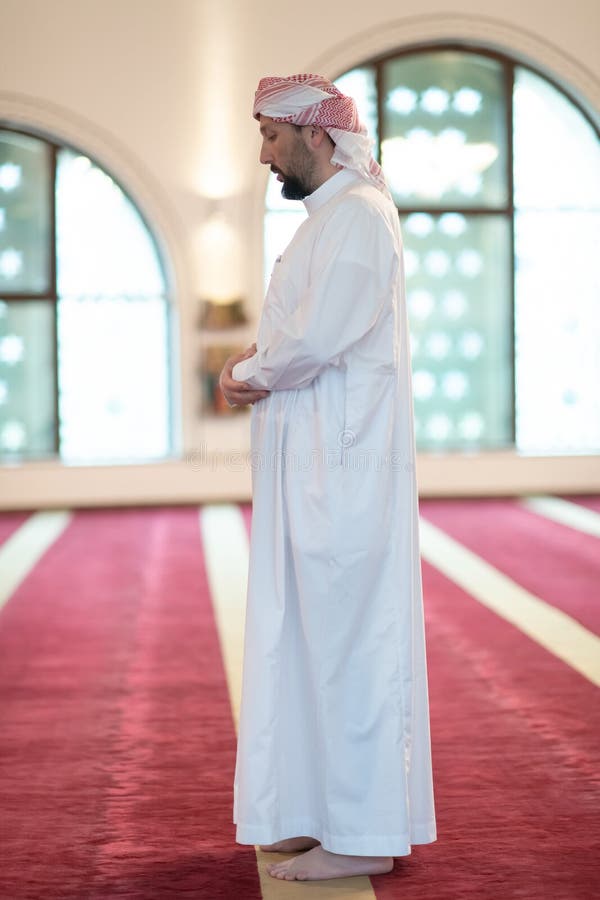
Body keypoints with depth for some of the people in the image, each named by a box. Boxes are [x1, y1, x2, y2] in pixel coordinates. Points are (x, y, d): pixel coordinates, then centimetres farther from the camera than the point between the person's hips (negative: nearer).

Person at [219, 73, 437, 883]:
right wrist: (256, 365, 4)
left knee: (345, 638, -5)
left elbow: (317, 338, -21)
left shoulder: (357, 215, -13)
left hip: (345, 467, -10)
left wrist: (247, 373, -5)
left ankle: (363, 836, 4)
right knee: (321, 636, 14)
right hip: (319, 465, 10)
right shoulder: (331, 216, 20)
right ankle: (333, 813, 24)